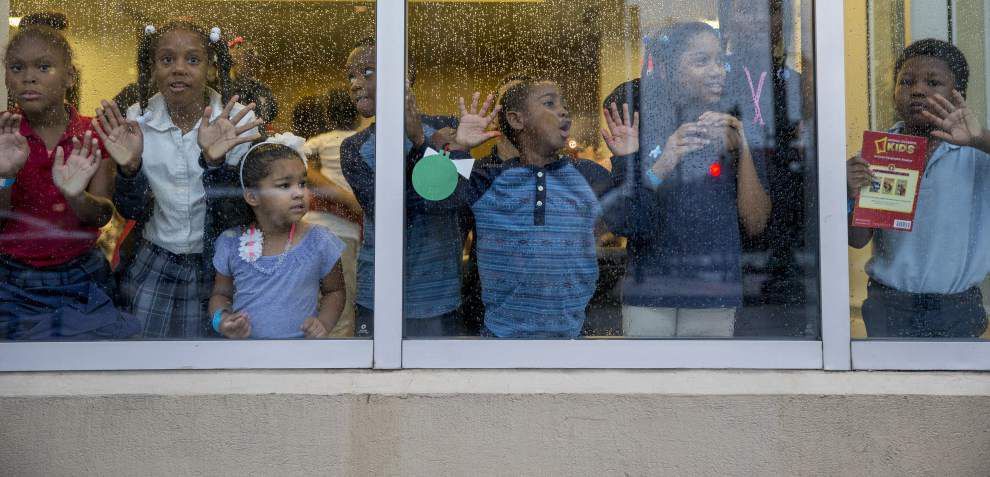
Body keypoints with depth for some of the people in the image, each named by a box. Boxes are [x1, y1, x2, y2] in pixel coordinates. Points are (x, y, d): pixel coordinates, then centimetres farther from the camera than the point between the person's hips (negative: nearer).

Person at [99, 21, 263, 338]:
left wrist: (214, 161, -35)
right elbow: (132, 212, -5)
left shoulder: (238, 121, -14)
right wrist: (129, 167, -25)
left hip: (217, 265, -2)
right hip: (155, 262, 2)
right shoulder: (137, 119, -7)